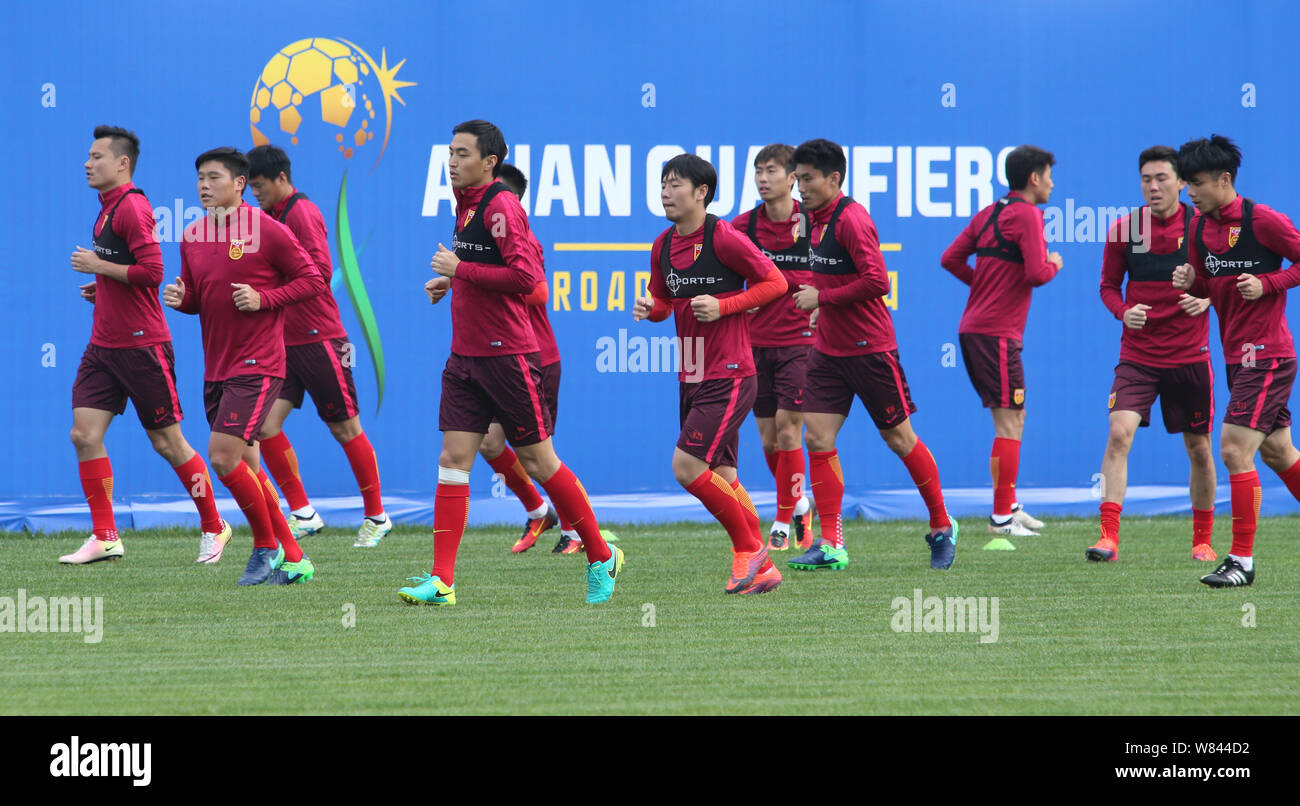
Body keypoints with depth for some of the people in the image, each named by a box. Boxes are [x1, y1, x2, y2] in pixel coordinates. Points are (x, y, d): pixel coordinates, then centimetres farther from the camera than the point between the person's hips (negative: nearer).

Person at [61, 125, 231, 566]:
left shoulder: (132, 207, -14)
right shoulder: (108, 210, 15)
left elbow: (152, 271, -22)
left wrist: (99, 266, -15)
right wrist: (101, 289, 11)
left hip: (141, 346, -9)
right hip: (104, 345, 9)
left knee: (167, 441, 1)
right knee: (84, 434, -3)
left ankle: (213, 527, 16)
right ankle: (105, 538, -1)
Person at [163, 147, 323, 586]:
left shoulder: (268, 231, -9)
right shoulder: (192, 237, 10)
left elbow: (312, 279, -5)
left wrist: (264, 298, -17)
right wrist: (179, 297, -3)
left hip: (257, 366, -7)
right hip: (216, 366, 7)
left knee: (223, 456, -16)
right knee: (245, 467, 9)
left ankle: (267, 547, 1)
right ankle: (292, 559, 19)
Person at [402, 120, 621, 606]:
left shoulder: (501, 206, -15)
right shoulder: (467, 205, 13)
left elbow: (524, 275, -23)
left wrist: (460, 269, -18)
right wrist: (450, 283, 12)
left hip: (507, 355, -8)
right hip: (465, 357, 8)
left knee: (538, 461, 1)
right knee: (453, 458, -1)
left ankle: (601, 558, 17)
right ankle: (441, 580, -5)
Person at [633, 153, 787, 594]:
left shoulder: (724, 238, -13)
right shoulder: (663, 246, 9)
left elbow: (774, 282, -8)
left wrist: (723, 306, -18)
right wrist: (649, 308, -3)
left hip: (729, 378, -8)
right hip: (691, 377, 8)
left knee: (687, 466, -16)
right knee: (721, 475, 9)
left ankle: (749, 547, 0)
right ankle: (761, 569, 17)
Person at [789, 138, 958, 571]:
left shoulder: (851, 219, -17)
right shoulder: (818, 220, 9)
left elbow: (876, 282, -25)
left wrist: (822, 298, -19)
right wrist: (823, 307, 10)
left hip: (870, 351, -8)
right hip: (828, 351, 8)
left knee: (900, 439, 5)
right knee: (818, 440, -3)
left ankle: (941, 527, 21)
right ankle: (830, 545, -2)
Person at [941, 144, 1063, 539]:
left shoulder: (989, 214, 15)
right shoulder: (1027, 215, -11)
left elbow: (951, 258, 14)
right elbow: (1037, 273, -18)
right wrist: (1054, 265, 2)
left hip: (973, 328, 9)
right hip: (997, 332, -9)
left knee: (1012, 418, 18)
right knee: (1010, 423, -6)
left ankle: (1009, 506, 24)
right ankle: (1002, 517, -6)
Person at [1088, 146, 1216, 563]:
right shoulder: (1123, 230, -2)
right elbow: (1108, 285, 8)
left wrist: (1206, 298, -17)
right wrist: (1123, 311, -12)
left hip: (1190, 355, 0)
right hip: (1138, 353, 0)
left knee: (1198, 448, 9)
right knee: (1119, 433, -19)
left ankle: (1202, 540, 26)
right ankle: (1108, 537, -20)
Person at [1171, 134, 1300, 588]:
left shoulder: (1262, 220, -14)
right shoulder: (1200, 226, 8)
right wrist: (1189, 281, -3)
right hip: (1238, 357, 8)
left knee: (1235, 449, -14)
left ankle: (1242, 560, -10)